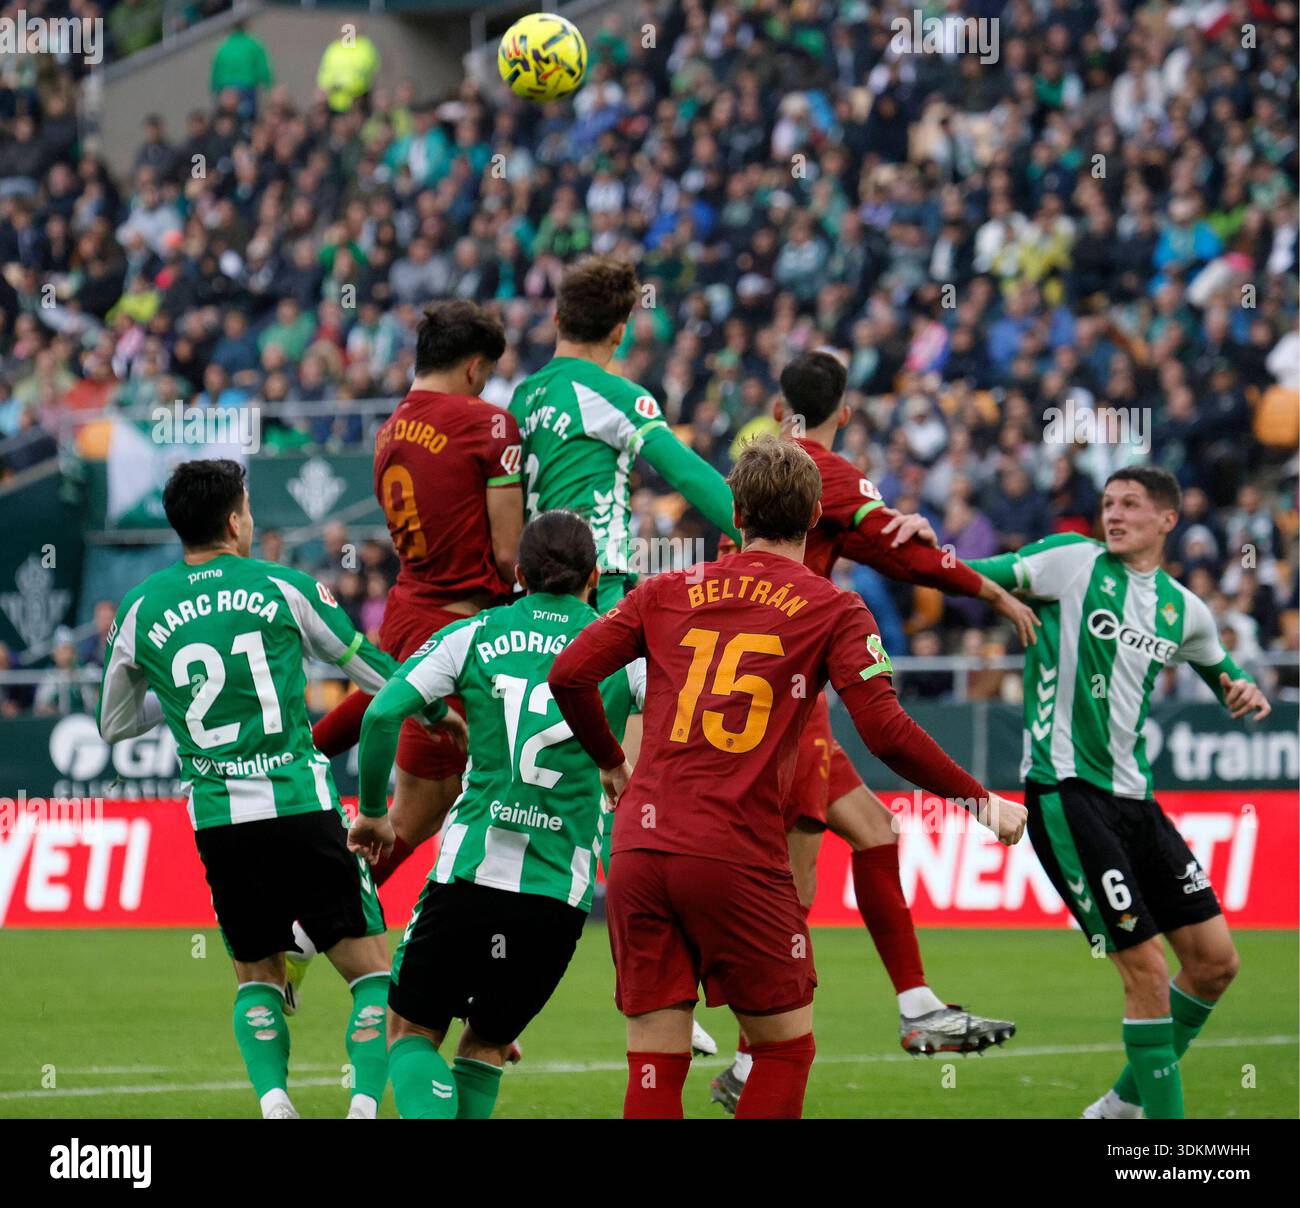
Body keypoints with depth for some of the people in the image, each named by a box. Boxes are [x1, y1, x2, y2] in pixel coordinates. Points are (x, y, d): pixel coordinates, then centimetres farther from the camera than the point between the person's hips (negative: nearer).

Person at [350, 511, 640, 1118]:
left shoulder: (472, 635, 6)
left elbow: (383, 713, -4)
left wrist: (372, 810, 9)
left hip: (469, 874, -1)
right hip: (560, 894, 1)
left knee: (410, 1032, 13)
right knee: (487, 1045, 21)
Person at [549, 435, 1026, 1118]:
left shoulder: (668, 593, 14)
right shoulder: (834, 612, 5)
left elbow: (569, 674, 7)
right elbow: (886, 732, -5)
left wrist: (611, 762, 24)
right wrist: (980, 802, 6)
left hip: (639, 851, 3)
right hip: (738, 861, -3)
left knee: (655, 1067, 4)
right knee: (786, 1048, 10)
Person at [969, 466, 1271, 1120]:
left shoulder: (1184, 610, 13)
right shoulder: (1074, 562, -2)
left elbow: (1227, 679, 29)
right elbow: (973, 577, -10)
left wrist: (1244, 694, 5)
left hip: (1133, 796, 7)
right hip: (1065, 791, -7)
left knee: (1214, 960, 7)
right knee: (1146, 968, -11)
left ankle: (1126, 1102, 23)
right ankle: (1164, 1117, 0)